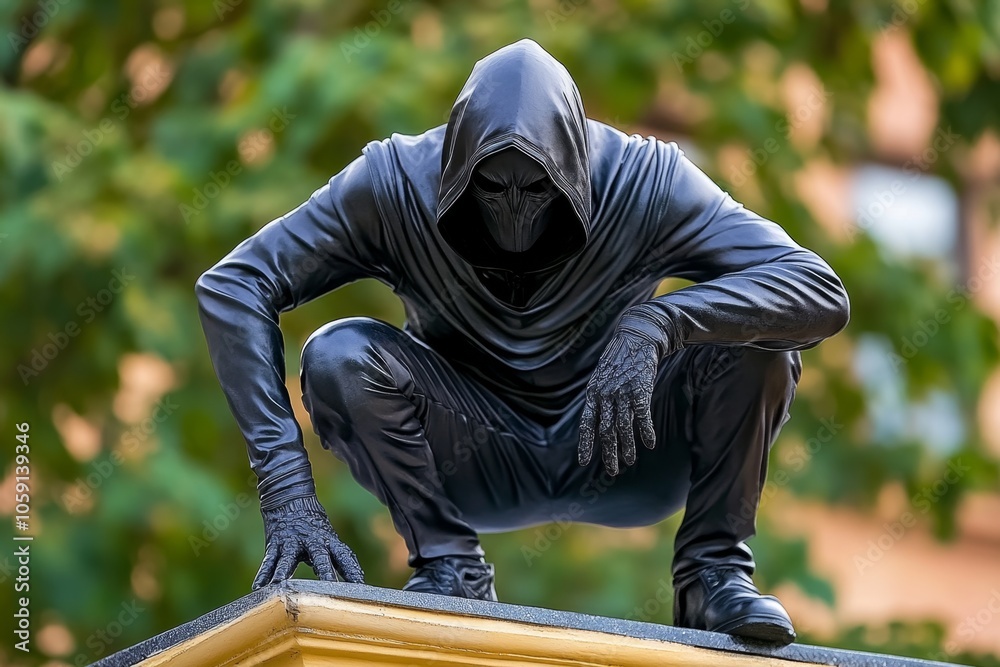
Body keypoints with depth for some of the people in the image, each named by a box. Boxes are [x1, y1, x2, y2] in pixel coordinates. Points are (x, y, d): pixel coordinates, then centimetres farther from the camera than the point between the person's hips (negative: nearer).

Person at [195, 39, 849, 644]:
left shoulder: (646, 182, -22)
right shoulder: (395, 184, -20)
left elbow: (824, 294, -30)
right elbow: (232, 285, -23)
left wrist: (656, 323, -46)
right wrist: (286, 483, -32)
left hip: (622, 461, 0)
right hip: (475, 468, 1)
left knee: (756, 341, -26)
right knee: (337, 355, -27)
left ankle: (714, 570, -11)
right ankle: (450, 569, -12)